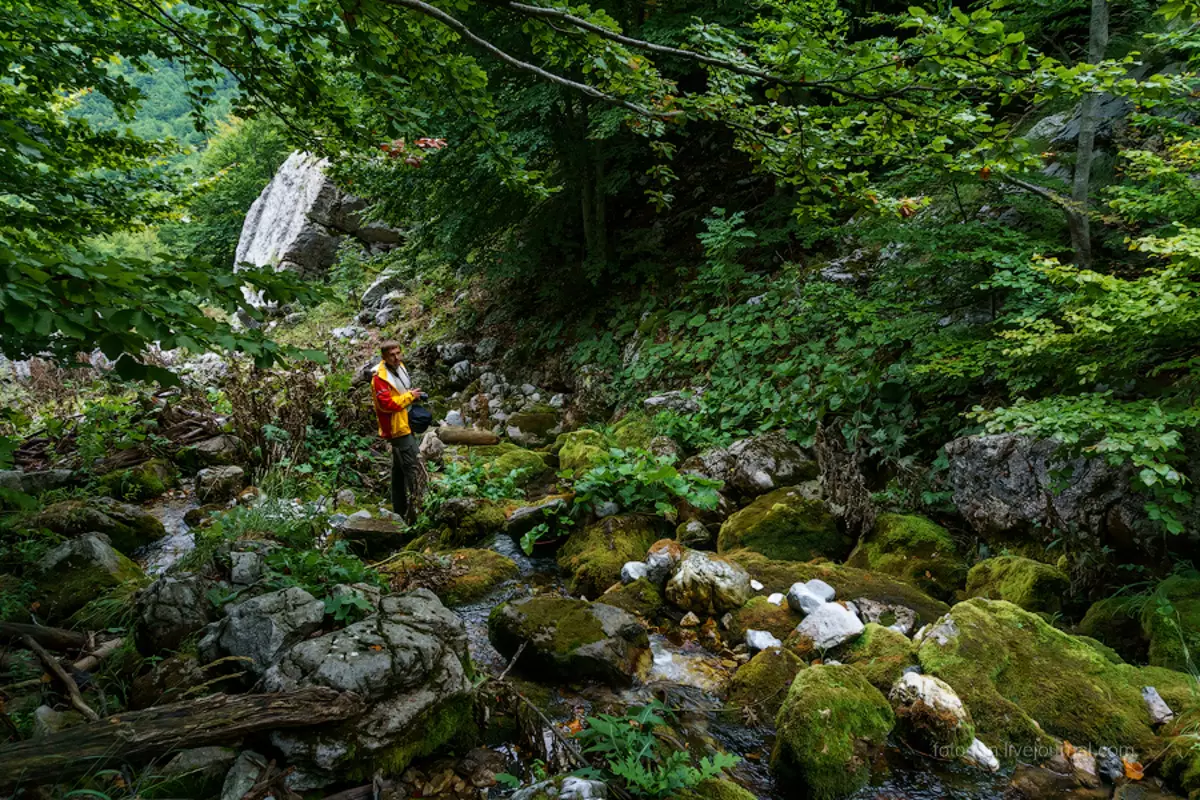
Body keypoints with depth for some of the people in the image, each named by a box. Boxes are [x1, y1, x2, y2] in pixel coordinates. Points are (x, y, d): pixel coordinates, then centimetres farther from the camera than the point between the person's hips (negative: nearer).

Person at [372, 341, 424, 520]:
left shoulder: (400, 367, 6)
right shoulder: (380, 378, -22)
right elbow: (387, 404, -28)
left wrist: (413, 395, 4)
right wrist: (409, 396, -20)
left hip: (406, 424, 10)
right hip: (397, 427, -10)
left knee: (399, 467, 17)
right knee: (410, 467, -10)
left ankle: (399, 508, 28)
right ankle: (412, 508, -6)